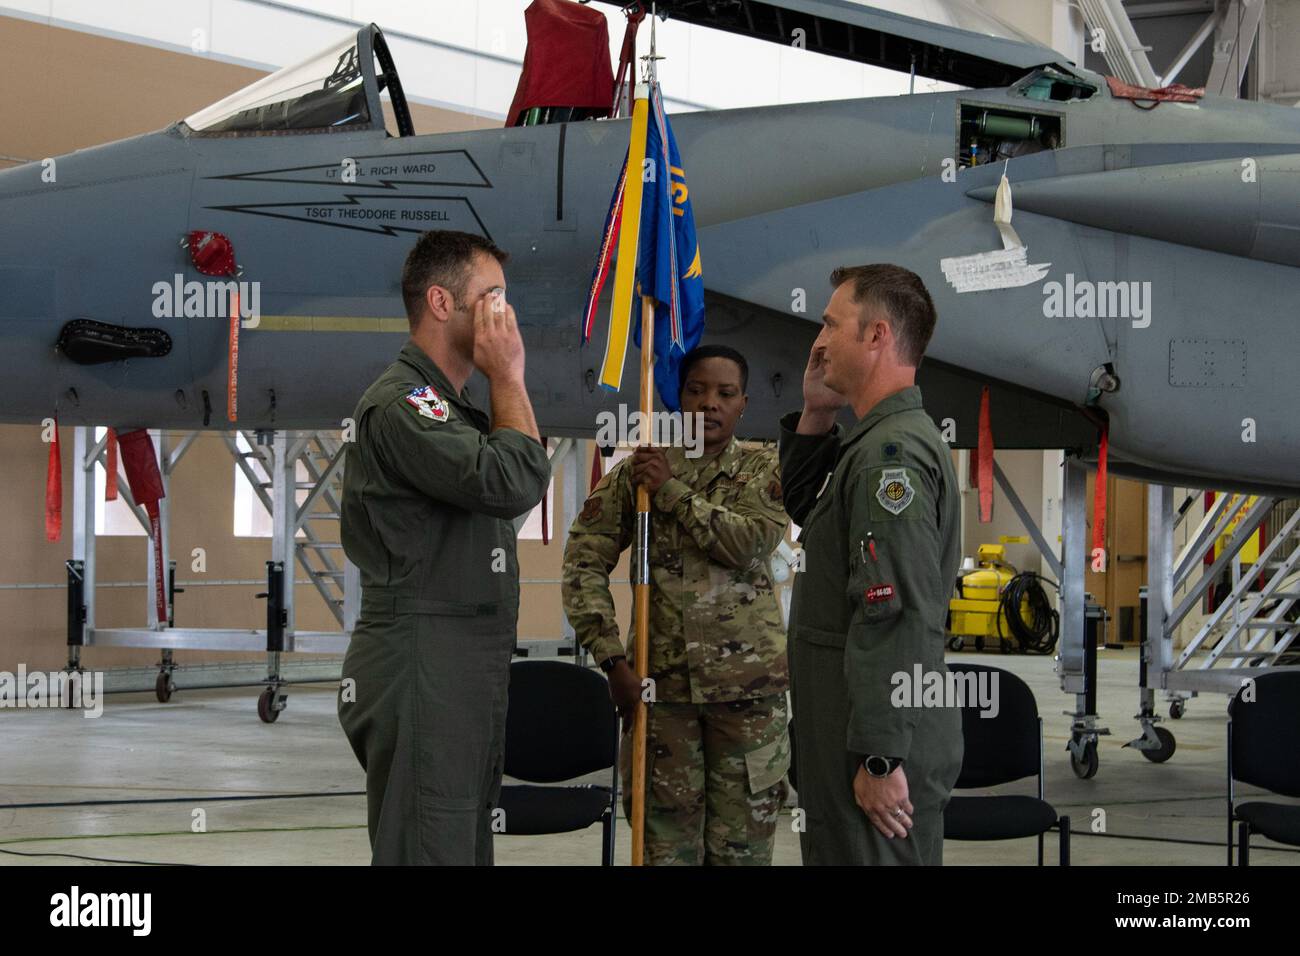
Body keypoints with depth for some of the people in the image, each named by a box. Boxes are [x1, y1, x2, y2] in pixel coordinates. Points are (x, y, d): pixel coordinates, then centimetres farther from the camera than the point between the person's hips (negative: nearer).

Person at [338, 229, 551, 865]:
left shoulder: (446, 406, 21)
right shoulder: (399, 402, -13)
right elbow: (515, 484, -22)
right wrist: (508, 376, -12)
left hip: (466, 680, 10)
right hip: (422, 676, -10)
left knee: (467, 848, 11)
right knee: (430, 853, -10)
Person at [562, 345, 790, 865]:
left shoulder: (764, 471, 6)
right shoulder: (634, 473, 6)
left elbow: (750, 543, -13)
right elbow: (584, 563, 0)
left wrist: (672, 491, -10)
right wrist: (612, 659, -9)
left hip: (747, 681, 0)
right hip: (661, 680, 1)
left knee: (742, 843, 2)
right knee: (667, 842, 4)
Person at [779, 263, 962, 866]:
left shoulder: (892, 453, -18)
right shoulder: (876, 441, 16)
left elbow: (897, 618, -25)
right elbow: (802, 509, 32)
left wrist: (880, 759, -25)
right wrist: (816, 415, 17)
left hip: (882, 743, -10)